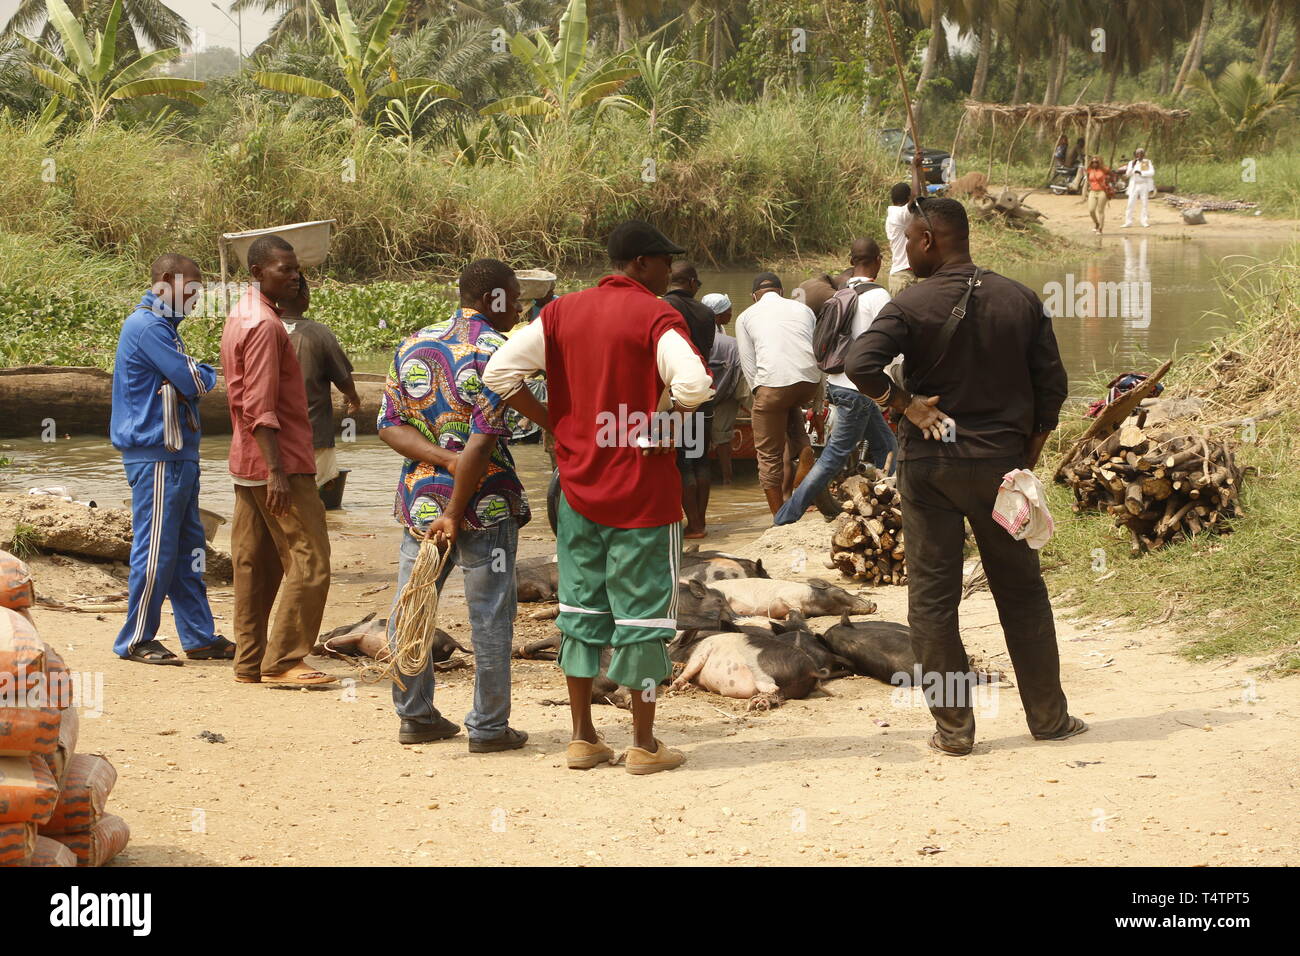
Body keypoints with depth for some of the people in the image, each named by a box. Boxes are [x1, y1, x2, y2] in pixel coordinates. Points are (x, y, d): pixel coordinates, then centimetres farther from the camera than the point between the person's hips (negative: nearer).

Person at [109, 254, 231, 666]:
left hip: (176, 454, 10)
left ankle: (200, 636, 18)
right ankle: (136, 641, 2)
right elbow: (191, 381, -16)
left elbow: (184, 378, 17)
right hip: (157, 456, -10)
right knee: (156, 549, -5)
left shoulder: (160, 326, 19)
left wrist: (199, 373, -4)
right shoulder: (148, 328, -15)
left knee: (188, 547, 12)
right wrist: (213, 374, 4)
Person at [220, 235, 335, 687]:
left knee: (255, 564, 11)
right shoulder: (264, 325, -16)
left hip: (248, 464, 10)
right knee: (309, 563, -8)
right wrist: (277, 471, -25)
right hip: (279, 463, -10)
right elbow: (261, 408, -22)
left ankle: (250, 662, 14)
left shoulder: (241, 316, 16)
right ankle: (282, 661, -7)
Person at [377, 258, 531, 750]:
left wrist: (445, 459, -7)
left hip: (419, 499, 6)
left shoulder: (413, 345, 9)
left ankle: (415, 716, 24)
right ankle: (488, 727, 8)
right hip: (485, 502, -6)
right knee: (490, 616, 3)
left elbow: (390, 425, 4)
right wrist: (455, 514, -16)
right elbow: (483, 442, -19)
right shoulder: (493, 352, -11)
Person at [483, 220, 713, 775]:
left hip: (579, 487, 5)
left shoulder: (563, 312, 6)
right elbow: (693, 383, -27)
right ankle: (644, 744, 9)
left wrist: (554, 423, 6)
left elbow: (500, 371, 0)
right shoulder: (655, 316, -11)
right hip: (643, 490, -5)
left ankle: (582, 737, 18)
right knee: (643, 610, 3)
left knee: (581, 607, 14)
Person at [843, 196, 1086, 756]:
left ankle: (953, 728, 7)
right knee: (1022, 593, 13)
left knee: (932, 598, 5)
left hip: (929, 464, -3)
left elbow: (861, 364, -24)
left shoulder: (911, 307, -10)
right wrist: (1027, 457, 12)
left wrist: (905, 404, -8)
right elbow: (1052, 385, 3)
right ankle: (1048, 717, 19)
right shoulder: (1022, 302, 1)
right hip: (1000, 463, 3)